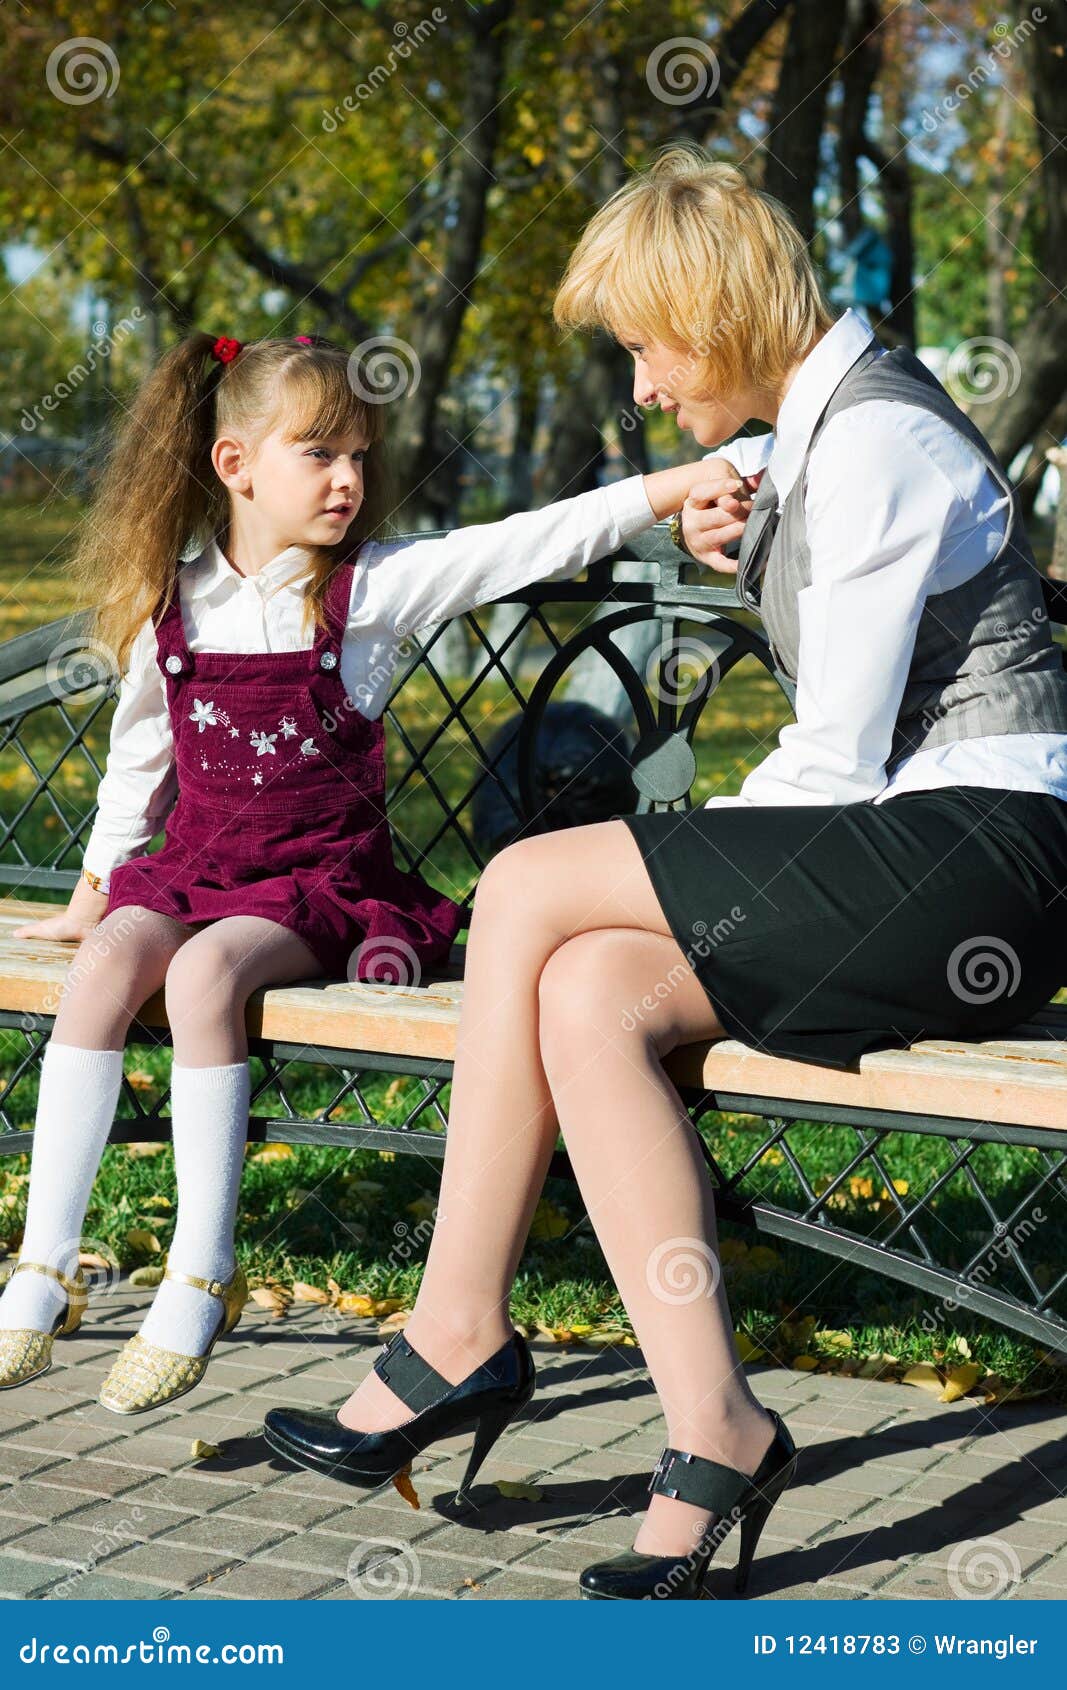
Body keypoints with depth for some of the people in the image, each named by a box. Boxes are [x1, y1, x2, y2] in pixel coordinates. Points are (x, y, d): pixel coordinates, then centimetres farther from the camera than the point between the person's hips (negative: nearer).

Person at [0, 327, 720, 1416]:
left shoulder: (370, 588, -2)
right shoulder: (170, 604, 6)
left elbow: (533, 543, -11)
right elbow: (139, 756, 19)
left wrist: (689, 481, -20)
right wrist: (95, 890, 22)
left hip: (323, 879, -3)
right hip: (194, 866, 3)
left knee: (204, 974, -31)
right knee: (107, 964, -26)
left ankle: (199, 1284, -22)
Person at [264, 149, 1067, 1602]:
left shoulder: (875, 444, -12)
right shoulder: (812, 431, 18)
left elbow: (836, 765, -17)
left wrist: (695, 852, -2)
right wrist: (736, 536, 21)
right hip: (915, 874, 9)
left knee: (531, 889, -16)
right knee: (588, 994, -14)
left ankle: (457, 1339, -7)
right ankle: (714, 1436, -17)